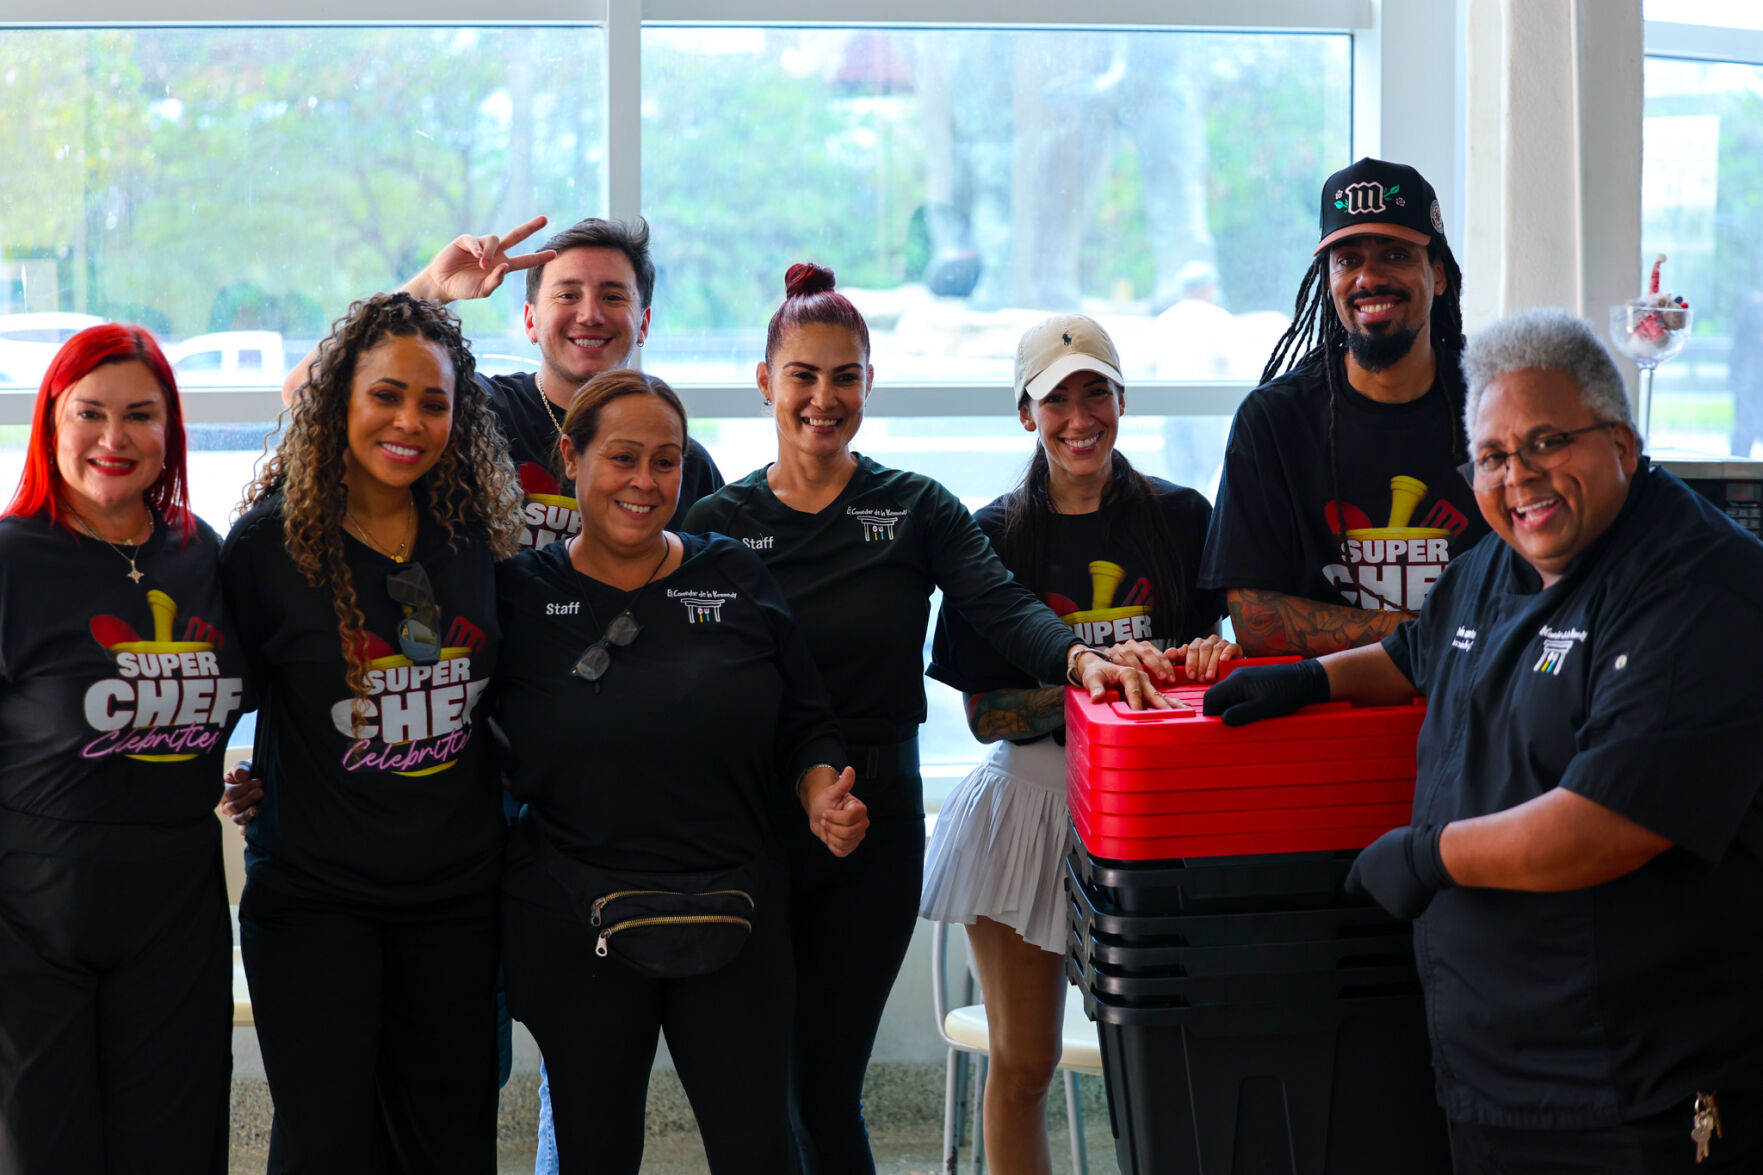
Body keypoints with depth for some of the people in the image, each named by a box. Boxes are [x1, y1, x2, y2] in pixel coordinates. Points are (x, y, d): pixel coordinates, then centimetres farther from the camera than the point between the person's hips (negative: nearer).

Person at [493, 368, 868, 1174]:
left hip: (734, 923, 1)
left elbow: (804, 724, 11)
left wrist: (822, 796, -7)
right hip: (574, 926, -1)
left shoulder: (736, 578, 5)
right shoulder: (521, 594, 0)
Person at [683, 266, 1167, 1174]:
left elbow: (1002, 606, -13)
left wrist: (1077, 656, -35)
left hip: (878, 825, 0)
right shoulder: (719, 522, 2)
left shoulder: (916, 510, 4)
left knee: (828, 1081, 7)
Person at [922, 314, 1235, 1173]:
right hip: (1030, 800, 0)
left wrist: (1209, 657, -13)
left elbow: (1211, 657, 11)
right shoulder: (995, 536, 0)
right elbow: (984, 712, -4)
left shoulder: (1179, 516, 4)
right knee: (1021, 1064, 7)